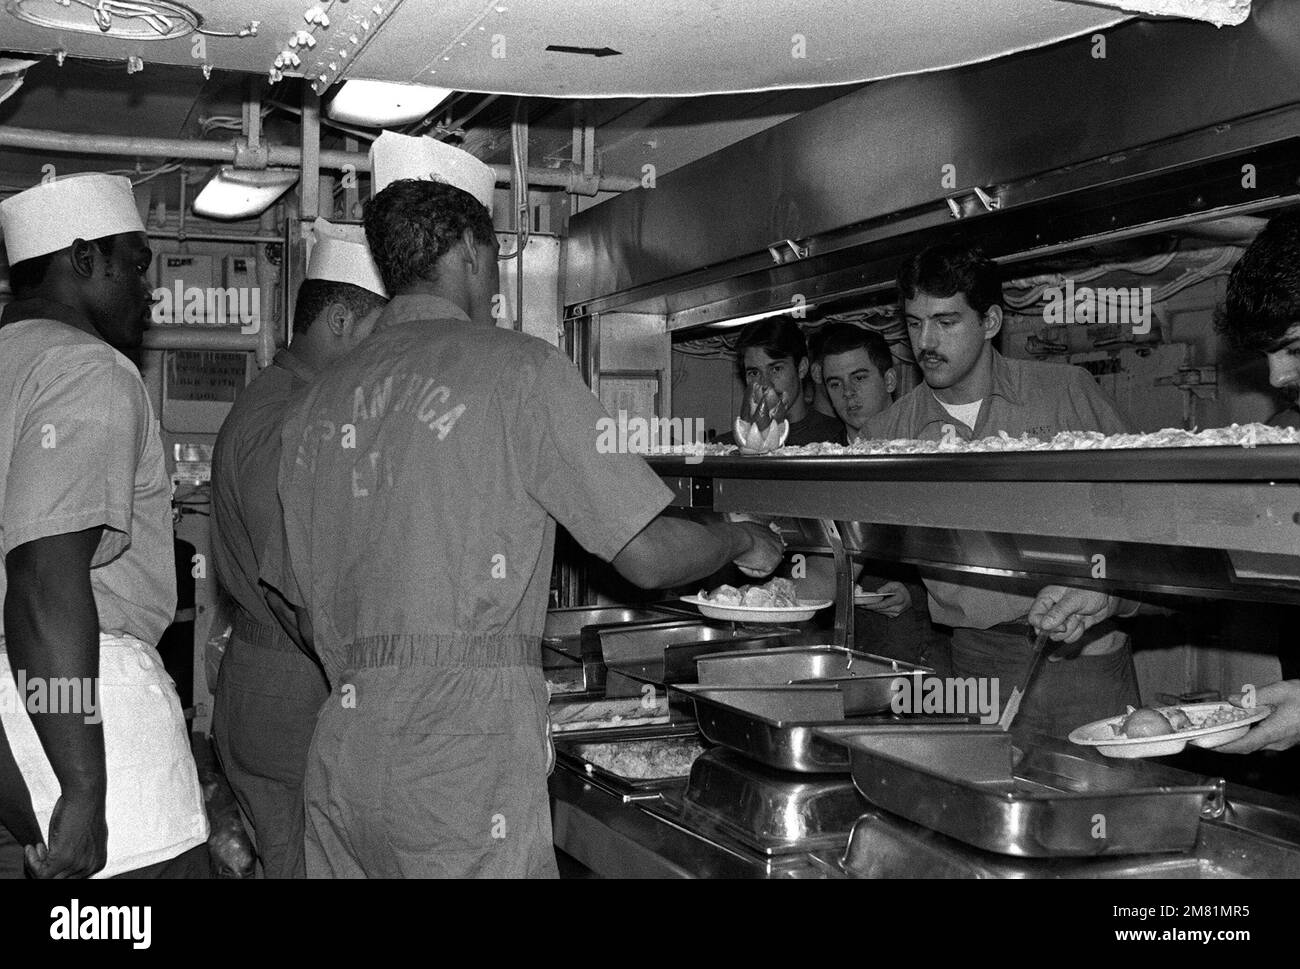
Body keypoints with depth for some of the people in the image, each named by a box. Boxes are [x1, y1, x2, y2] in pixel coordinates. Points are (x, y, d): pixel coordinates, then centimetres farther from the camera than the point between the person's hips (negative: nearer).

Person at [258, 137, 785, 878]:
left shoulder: (317, 404, 13)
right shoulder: (518, 367, -4)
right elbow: (648, 555, -4)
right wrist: (743, 541, 15)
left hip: (338, 747, 6)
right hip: (466, 750, -6)